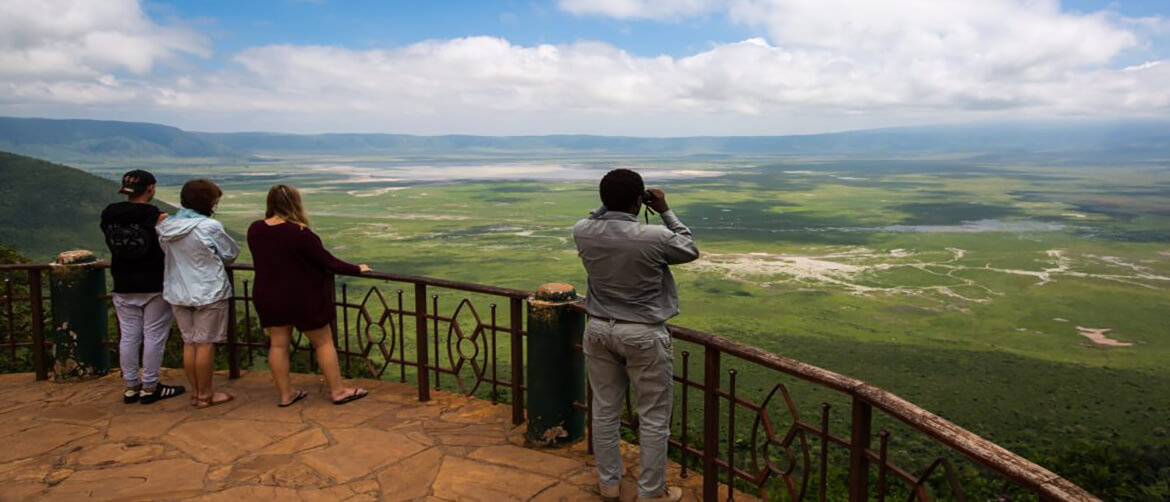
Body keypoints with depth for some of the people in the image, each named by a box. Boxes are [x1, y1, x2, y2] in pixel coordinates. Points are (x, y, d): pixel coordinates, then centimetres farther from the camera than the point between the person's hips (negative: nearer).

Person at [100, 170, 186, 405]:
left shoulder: (109, 215, 1)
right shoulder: (156, 216, -16)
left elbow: (113, 246, 12)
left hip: (123, 287, 5)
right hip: (154, 287, -5)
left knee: (128, 337, 12)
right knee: (154, 337, 3)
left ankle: (131, 387, 19)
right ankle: (149, 387, 8)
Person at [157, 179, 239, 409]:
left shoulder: (166, 226, 1)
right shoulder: (210, 226, -16)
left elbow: (167, 255, 12)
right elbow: (231, 254, -4)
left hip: (178, 293, 6)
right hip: (208, 292, -6)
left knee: (189, 343, 14)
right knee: (205, 344, 3)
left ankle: (196, 392, 23)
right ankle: (205, 395, 12)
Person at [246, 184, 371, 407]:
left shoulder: (254, 229, -3)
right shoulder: (299, 233, -24)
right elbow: (327, 262, -18)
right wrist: (357, 269, -5)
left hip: (269, 298, 6)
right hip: (303, 298, -6)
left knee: (278, 344, 13)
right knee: (324, 343, 7)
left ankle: (285, 394, 22)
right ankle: (338, 391, 13)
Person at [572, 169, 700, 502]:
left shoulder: (582, 233, -8)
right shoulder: (655, 237, -20)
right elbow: (690, 251, 2)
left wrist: (611, 204, 10)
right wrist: (666, 212, 5)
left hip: (598, 329, 5)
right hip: (643, 335, -5)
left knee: (605, 410, 16)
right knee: (654, 417, 10)